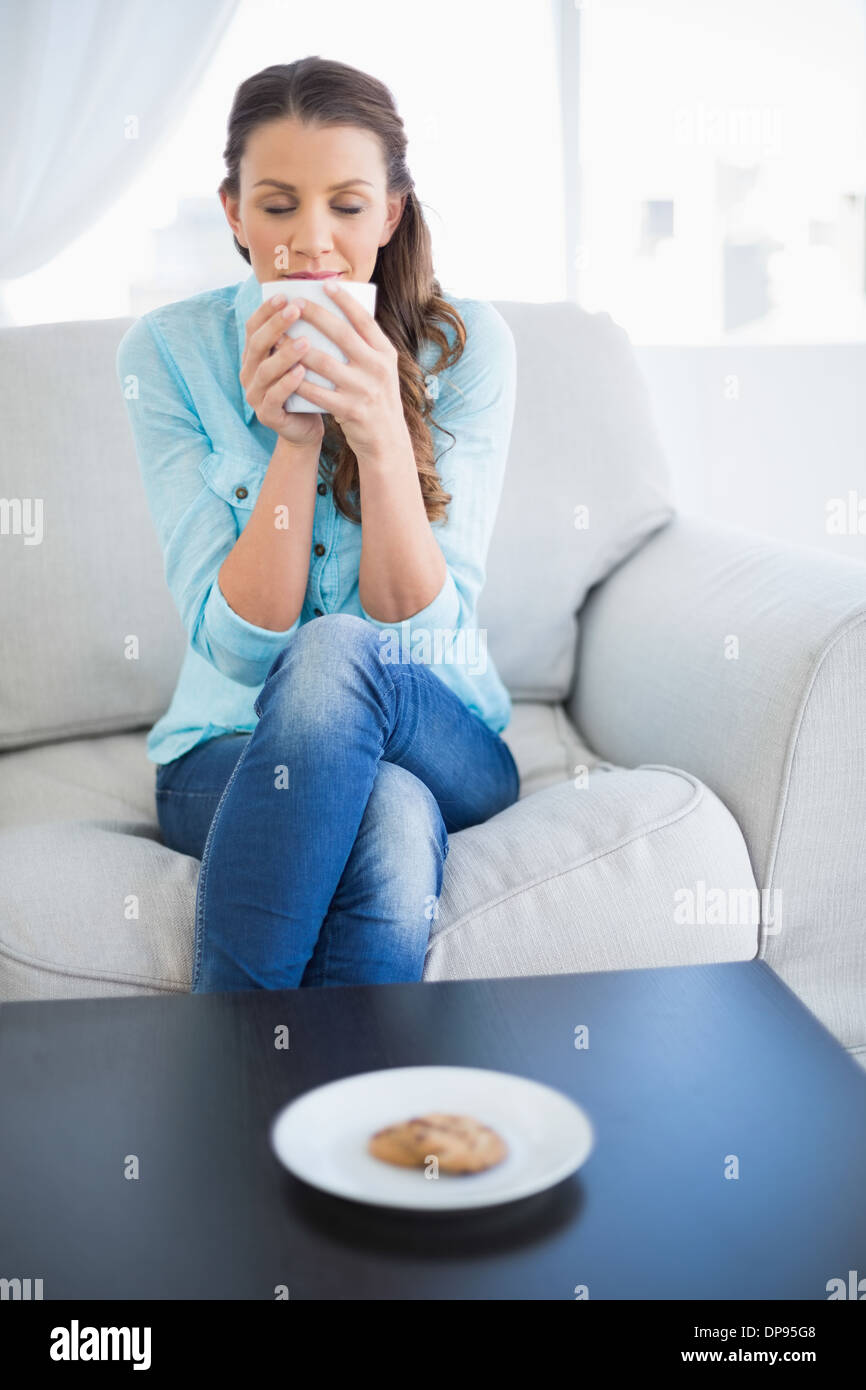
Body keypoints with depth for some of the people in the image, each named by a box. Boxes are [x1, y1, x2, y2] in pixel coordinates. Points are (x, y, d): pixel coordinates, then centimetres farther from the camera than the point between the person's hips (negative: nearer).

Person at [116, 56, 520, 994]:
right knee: (390, 816, -35)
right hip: (229, 753, -1)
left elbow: (421, 626, -13)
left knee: (335, 655, -34)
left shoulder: (466, 345, -8)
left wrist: (380, 432, -27)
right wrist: (292, 441, -24)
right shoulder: (170, 351, -7)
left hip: (444, 740, 1)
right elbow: (236, 641, -12)